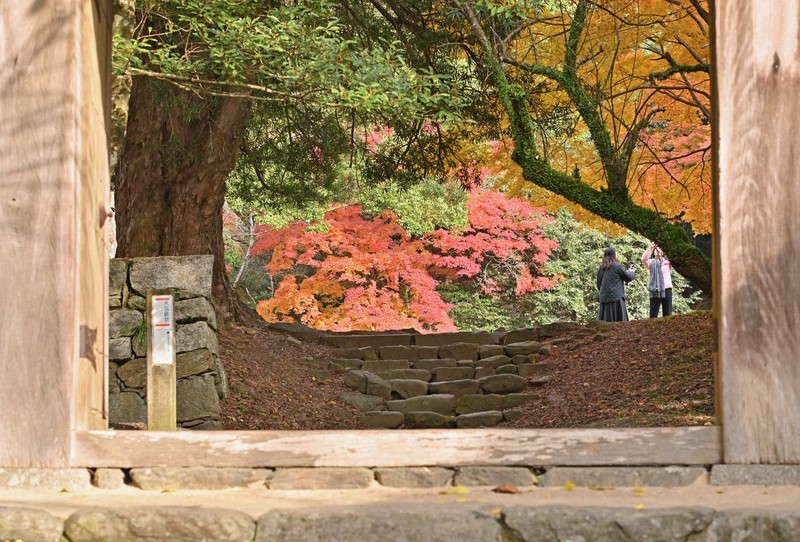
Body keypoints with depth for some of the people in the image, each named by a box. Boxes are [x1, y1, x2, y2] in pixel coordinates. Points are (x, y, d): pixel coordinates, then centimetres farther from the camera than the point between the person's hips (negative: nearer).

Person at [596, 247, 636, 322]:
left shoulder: (601, 269, 10)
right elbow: (628, 278, 6)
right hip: (616, 299, -5)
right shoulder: (618, 266, -3)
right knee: (619, 323, -5)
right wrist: (632, 272, 29)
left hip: (604, 299, 5)